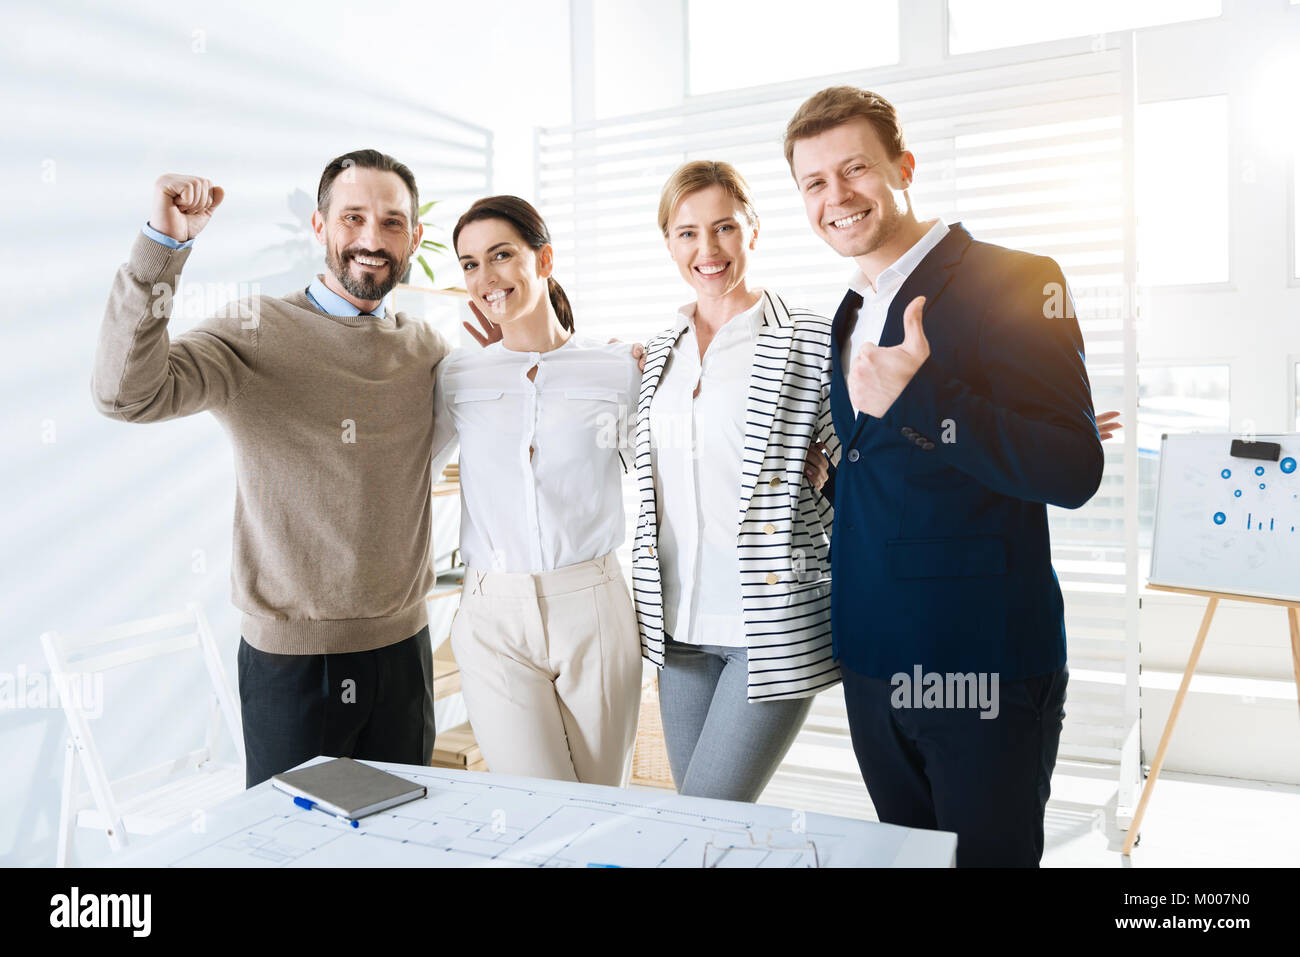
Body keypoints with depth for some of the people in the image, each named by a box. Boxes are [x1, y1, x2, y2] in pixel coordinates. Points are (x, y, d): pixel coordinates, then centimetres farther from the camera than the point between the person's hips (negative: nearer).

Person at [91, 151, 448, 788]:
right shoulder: (256, 334, -7)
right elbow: (126, 393, -22)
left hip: (402, 646, 4)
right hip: (290, 656, -4)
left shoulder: (427, 350, 6)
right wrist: (164, 243, -28)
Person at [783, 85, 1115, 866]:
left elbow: (1072, 471, -21)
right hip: (872, 666, 8)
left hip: (981, 668, -7)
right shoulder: (853, 314, 13)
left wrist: (920, 398, -28)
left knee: (987, 853, 7)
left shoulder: (1011, 282, -11)